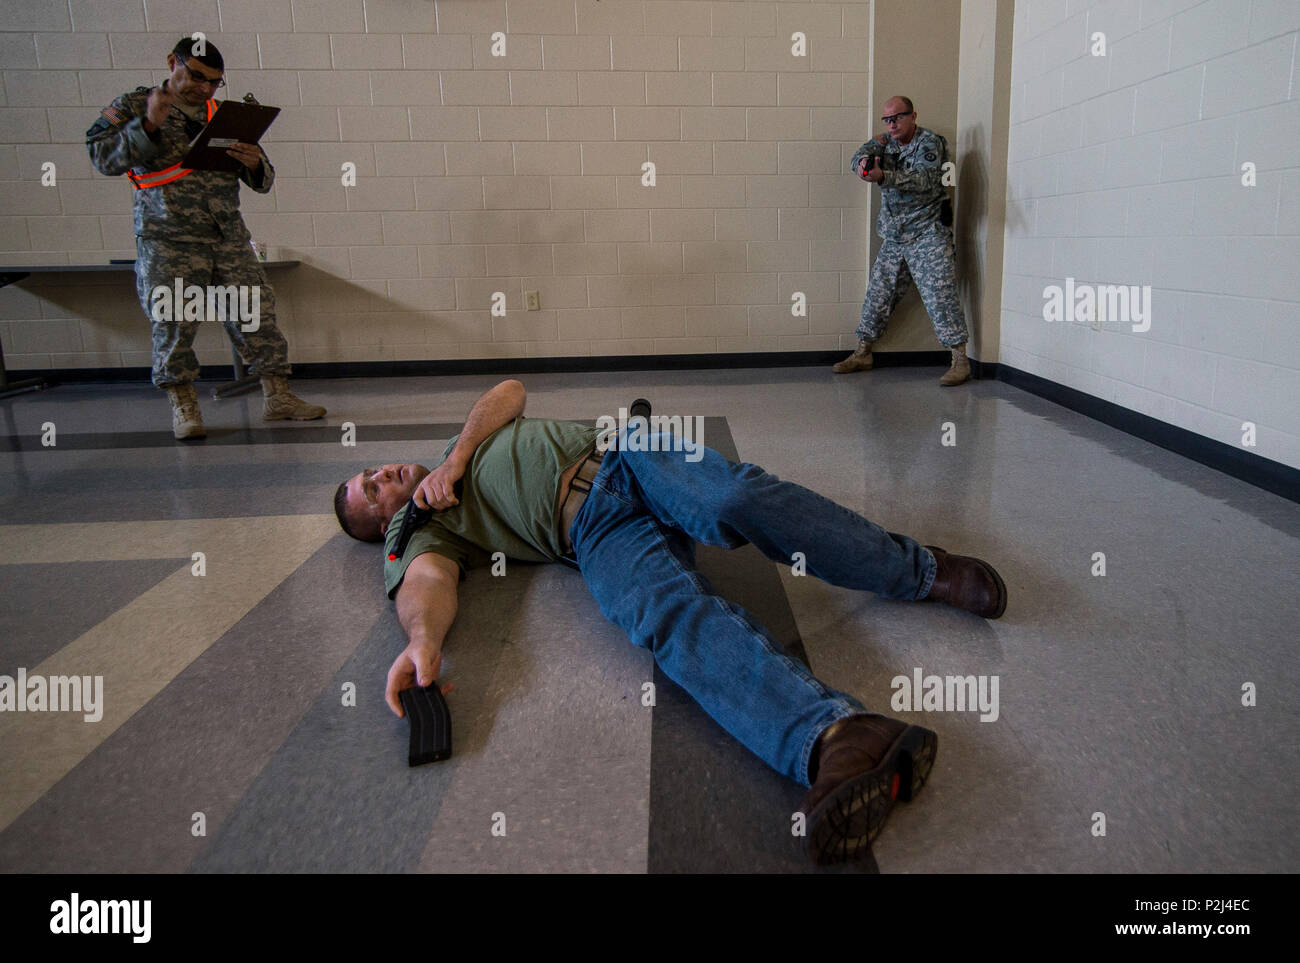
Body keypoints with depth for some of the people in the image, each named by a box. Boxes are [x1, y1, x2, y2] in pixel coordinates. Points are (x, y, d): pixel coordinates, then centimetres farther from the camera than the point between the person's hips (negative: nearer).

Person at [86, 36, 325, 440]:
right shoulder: (134, 107, 8)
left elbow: (263, 182, 16)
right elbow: (102, 157, -5)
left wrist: (254, 163, -8)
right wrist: (148, 125, -16)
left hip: (230, 240, 3)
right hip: (168, 243, -3)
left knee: (257, 315, -4)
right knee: (173, 324, -7)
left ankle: (277, 396, 4)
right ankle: (183, 407, 7)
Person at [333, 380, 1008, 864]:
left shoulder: (463, 443, 36)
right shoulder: (415, 531, 18)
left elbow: (509, 390, 21)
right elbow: (427, 582, -4)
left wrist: (455, 459, 9)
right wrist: (424, 637, -29)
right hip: (595, 531, -3)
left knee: (735, 498, -28)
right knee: (672, 613, -34)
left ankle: (923, 571, -22)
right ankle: (838, 737, -55)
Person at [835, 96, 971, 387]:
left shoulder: (929, 142, -7)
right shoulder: (884, 142, 12)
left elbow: (923, 180, -24)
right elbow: (860, 156, -8)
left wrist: (883, 176, -39)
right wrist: (864, 162, -33)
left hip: (928, 234, -6)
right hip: (894, 236, 6)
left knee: (939, 295, -11)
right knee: (878, 294, 8)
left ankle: (960, 360, -9)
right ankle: (863, 354, 18)